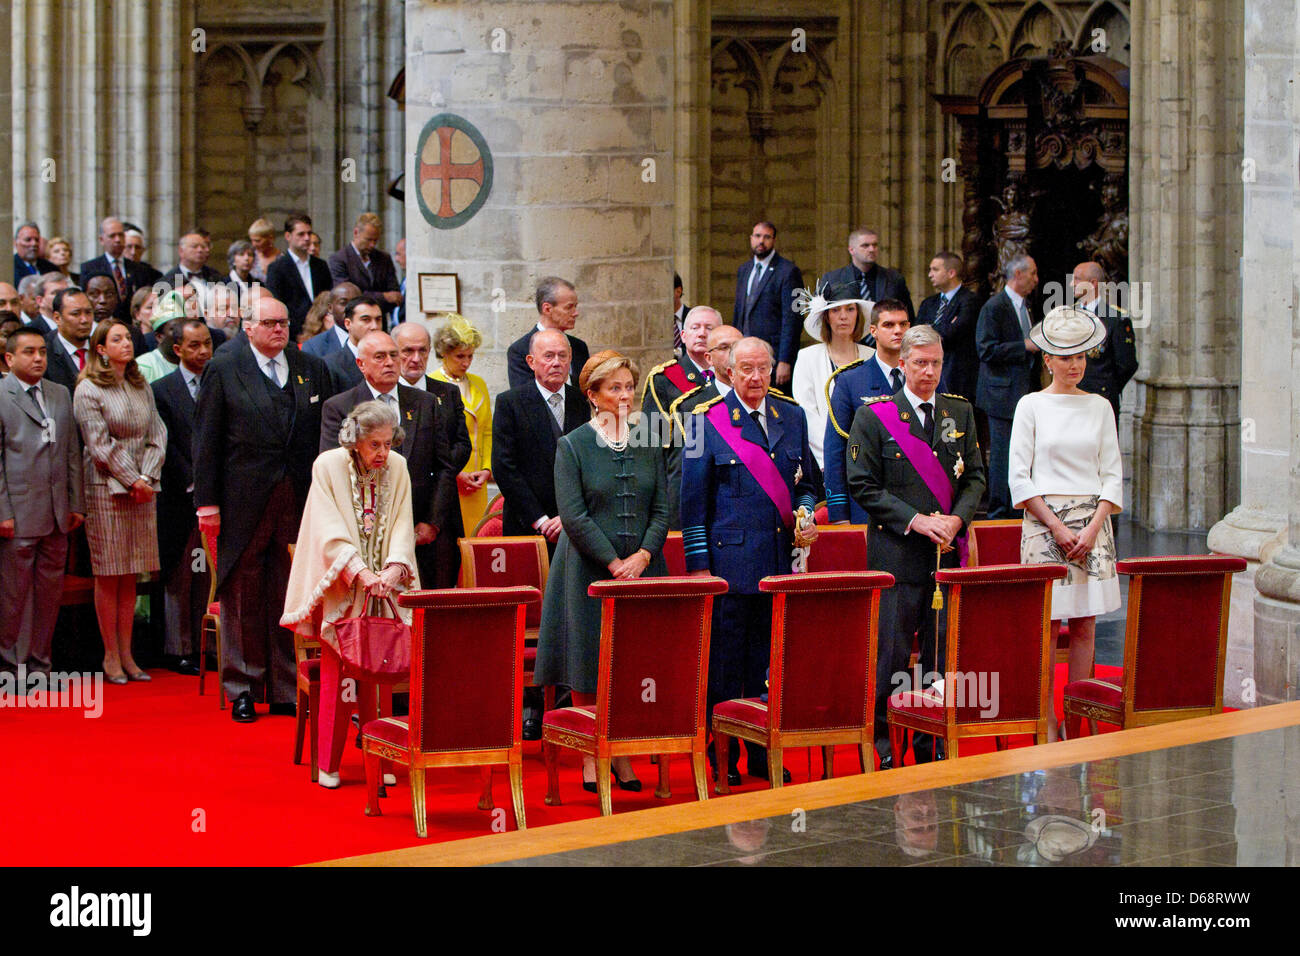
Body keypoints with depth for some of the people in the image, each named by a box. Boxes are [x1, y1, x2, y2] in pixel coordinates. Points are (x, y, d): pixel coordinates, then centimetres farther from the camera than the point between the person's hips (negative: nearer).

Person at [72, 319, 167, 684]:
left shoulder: (142, 388, 13)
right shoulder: (88, 390, -5)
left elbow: (157, 435, 8)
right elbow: (100, 445, -9)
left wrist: (148, 477, -6)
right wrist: (131, 480, -11)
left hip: (142, 489, 5)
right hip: (106, 487, -5)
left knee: (130, 575, 6)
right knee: (108, 575, -2)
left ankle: (126, 654, 10)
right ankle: (111, 656, 4)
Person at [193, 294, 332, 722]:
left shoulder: (312, 369, 12)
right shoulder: (222, 369, 3)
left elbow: (327, 437, 11)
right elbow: (206, 440, 1)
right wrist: (206, 502, -5)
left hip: (300, 501, 2)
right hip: (243, 502, -2)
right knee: (242, 598, 3)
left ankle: (287, 689, 11)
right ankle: (242, 690, 12)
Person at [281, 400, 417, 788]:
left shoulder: (397, 468, 2)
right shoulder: (329, 465, -8)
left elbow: (402, 525, -2)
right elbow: (329, 530, -16)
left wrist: (394, 567, -21)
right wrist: (360, 572, -28)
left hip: (382, 587, 3)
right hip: (340, 587, -3)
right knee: (336, 672, -10)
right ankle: (328, 764, -1)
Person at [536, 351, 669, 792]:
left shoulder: (648, 445, 11)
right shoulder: (572, 445, -1)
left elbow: (662, 510, 8)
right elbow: (573, 515, -9)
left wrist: (643, 556, -9)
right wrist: (614, 563, -15)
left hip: (642, 570, 4)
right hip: (590, 573, -3)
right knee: (589, 670, -1)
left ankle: (623, 756, 11)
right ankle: (591, 758, 7)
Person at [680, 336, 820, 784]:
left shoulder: (793, 417, 13)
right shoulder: (707, 420, -1)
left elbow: (806, 482, 22)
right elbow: (693, 499, 0)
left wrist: (805, 516, 0)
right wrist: (698, 563, -5)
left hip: (781, 559, 4)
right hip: (729, 559, -4)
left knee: (771, 663, 8)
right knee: (723, 663, 1)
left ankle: (765, 755, 16)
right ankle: (722, 759, 9)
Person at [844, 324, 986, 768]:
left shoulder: (960, 412, 12)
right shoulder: (872, 416, -2)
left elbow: (975, 477, 13)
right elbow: (862, 485, -5)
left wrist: (956, 519, -6)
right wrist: (915, 520, -13)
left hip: (948, 551, 4)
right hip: (896, 553, -4)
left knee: (942, 651, 6)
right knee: (890, 653, -3)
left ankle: (932, 744, 16)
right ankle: (879, 744, 9)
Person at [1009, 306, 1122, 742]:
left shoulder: (1100, 407, 9)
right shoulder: (1032, 405, 1)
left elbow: (1113, 475, 8)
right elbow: (1019, 477, -2)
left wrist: (1093, 527, -6)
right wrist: (1058, 526, -9)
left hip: (1092, 522, 3)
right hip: (1044, 521, -3)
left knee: (1085, 623, 2)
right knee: (1047, 623, -4)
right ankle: (1047, 721, -1)